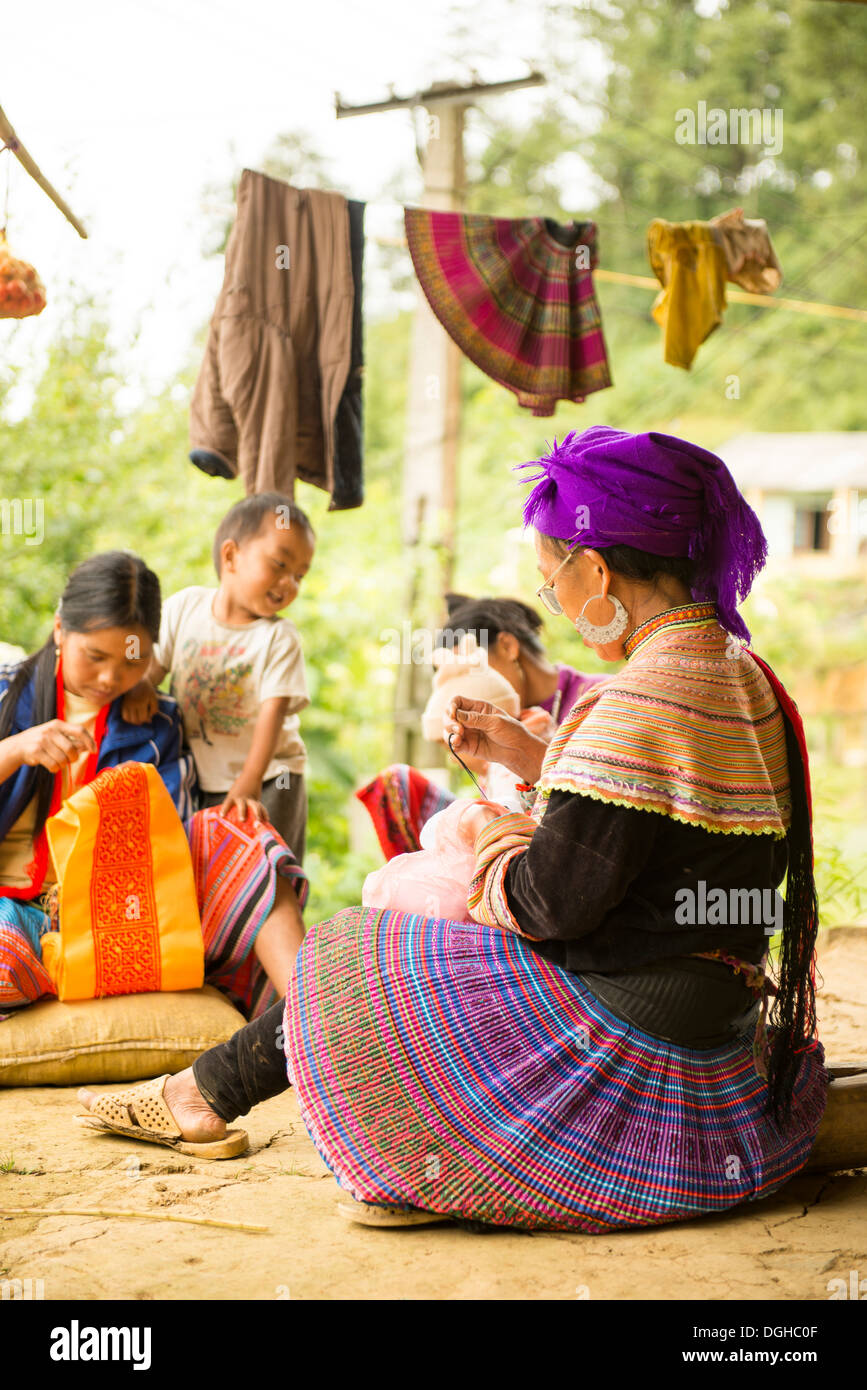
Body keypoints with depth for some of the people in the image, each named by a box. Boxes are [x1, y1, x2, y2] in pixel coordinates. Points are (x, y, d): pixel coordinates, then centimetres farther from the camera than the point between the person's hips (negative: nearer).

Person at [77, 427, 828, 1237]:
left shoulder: (645, 701, -25)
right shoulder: (740, 675, 6)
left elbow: (551, 902, -24)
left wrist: (494, 840, -3)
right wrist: (525, 754, 16)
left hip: (613, 1031, -10)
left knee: (341, 959, 8)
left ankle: (213, 1090, 30)